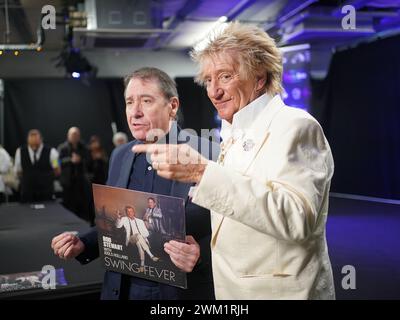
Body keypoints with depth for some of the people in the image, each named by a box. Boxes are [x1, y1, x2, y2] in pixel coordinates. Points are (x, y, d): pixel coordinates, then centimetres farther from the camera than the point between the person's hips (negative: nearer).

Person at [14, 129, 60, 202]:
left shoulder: (51, 152, -6)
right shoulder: (20, 152, 3)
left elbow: (57, 172, 0)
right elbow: (18, 172, 13)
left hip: (46, 194, -2)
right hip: (27, 193, 2)